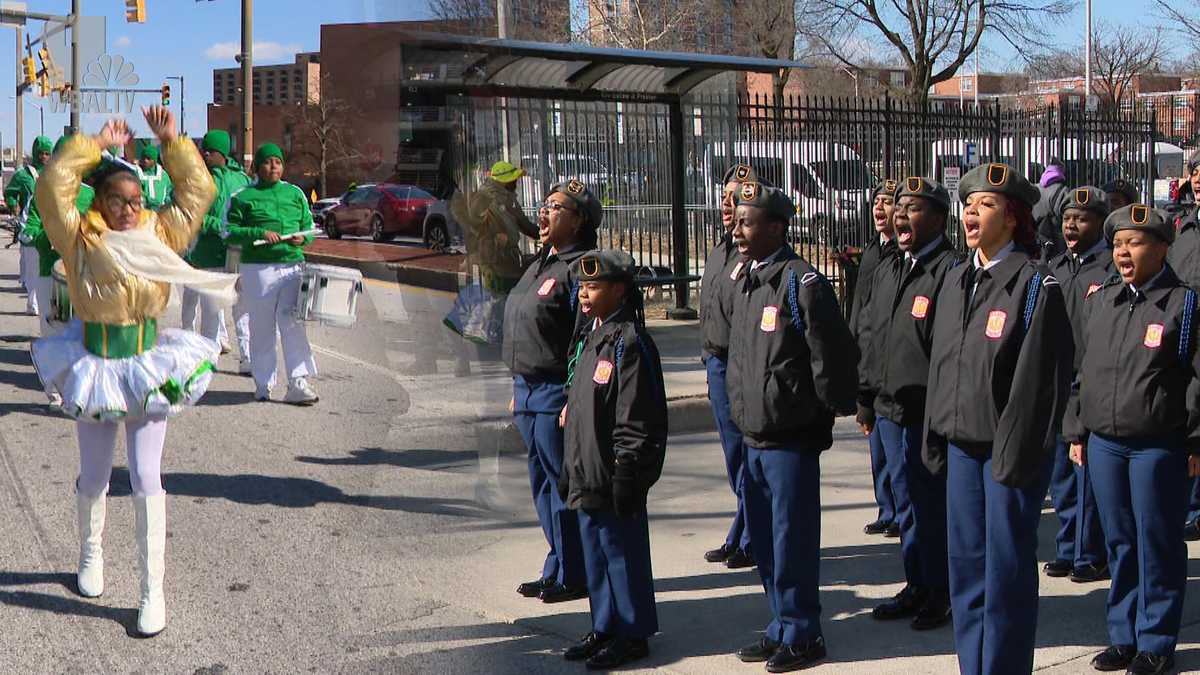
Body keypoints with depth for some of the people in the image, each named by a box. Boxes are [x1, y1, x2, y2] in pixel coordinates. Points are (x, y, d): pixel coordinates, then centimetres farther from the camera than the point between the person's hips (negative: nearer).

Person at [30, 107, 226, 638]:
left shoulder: (159, 234, -1)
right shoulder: (80, 236, -6)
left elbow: (198, 190, -2)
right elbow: (53, 186, -19)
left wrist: (171, 142, -7)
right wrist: (98, 144, -14)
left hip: (149, 368, 0)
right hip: (94, 368, 0)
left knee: (146, 479, -3)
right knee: (94, 478, 15)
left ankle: (153, 591, 1)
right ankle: (91, 554, 43)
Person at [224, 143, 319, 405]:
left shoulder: (295, 193, 15)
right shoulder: (242, 196, 3)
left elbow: (309, 226, 19)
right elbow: (229, 231, -1)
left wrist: (302, 238, -4)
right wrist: (259, 233, -14)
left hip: (293, 265, 2)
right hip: (258, 268, -2)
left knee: (293, 324, -7)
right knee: (262, 327, 5)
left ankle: (298, 384, -6)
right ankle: (263, 384, 16)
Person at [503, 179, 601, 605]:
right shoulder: (540, 267, 17)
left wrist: (573, 401, -22)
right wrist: (518, 391, 21)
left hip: (556, 394, -10)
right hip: (530, 393, 10)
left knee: (564, 485, -2)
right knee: (544, 485, 14)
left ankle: (573, 577, 7)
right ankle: (558, 569, 24)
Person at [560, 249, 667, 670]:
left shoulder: (629, 342, -15)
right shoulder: (592, 338, 14)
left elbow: (636, 419, -18)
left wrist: (627, 473, -18)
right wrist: (570, 469, 21)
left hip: (615, 478, -9)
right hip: (588, 477, 9)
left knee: (622, 553, 1)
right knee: (595, 554, 16)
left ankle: (633, 634, 11)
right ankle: (605, 627, 27)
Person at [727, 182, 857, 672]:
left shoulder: (802, 283, -16)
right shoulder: (747, 282, 12)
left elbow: (832, 356, -16)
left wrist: (828, 411, -9)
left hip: (791, 439, -9)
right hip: (754, 437, 9)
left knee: (792, 540, 0)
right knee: (763, 539, 16)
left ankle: (800, 635, 13)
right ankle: (782, 627, 29)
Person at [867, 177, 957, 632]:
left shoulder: (951, 271, -14)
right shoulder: (888, 272, 14)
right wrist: (868, 398, 17)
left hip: (930, 414, -8)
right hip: (890, 409, 8)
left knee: (933, 506, 2)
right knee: (906, 504, 16)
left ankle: (939, 594, 14)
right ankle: (916, 586, 28)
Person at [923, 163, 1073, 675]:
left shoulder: (1035, 285, -12)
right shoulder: (957, 281, 10)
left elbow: (1041, 379, -15)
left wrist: (1015, 453, -16)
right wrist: (935, 436, 12)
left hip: (1011, 448, -7)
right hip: (962, 443, 7)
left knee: (1007, 566, 2)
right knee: (965, 562, 13)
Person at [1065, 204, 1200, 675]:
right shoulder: (1099, 301, 10)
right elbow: (1081, 370, 15)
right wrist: (1076, 432, 12)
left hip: (1160, 447, -5)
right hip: (1104, 443, 5)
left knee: (1158, 546, 2)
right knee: (1119, 544, 12)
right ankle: (1124, 636, 22)